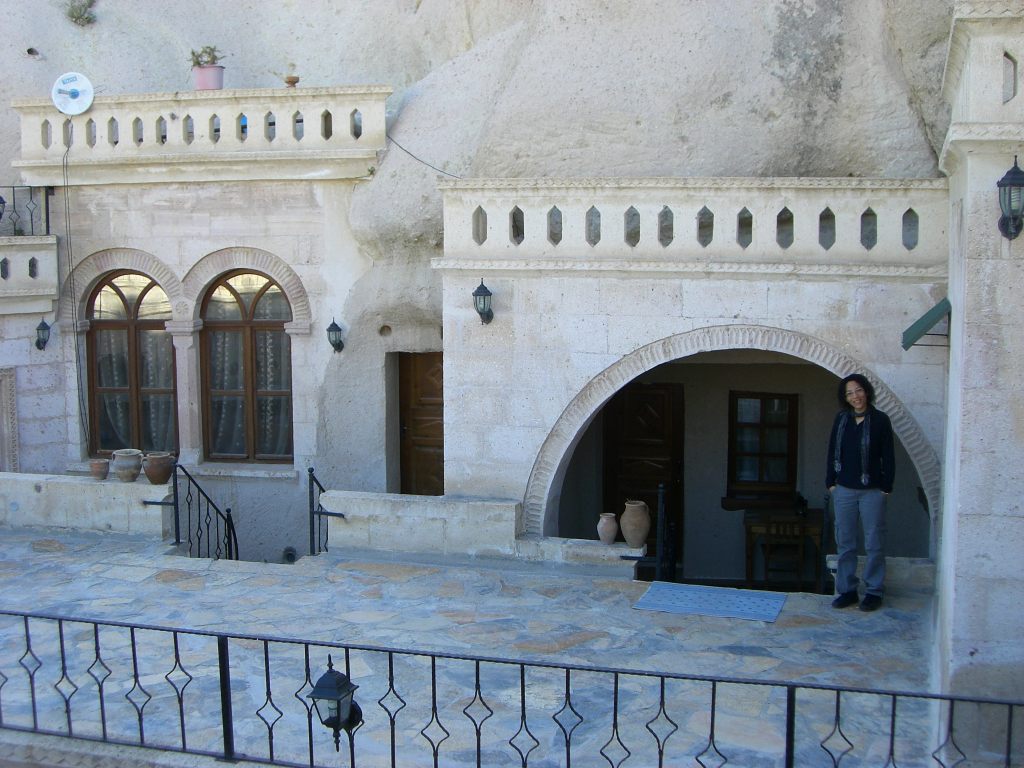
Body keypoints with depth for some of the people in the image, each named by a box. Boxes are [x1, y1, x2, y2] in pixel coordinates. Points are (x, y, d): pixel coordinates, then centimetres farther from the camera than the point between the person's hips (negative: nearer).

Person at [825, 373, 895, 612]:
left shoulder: (880, 420, -4)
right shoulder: (841, 419, 5)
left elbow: (888, 457, -3)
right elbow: (832, 451, 10)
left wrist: (886, 487, -6)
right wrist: (830, 482, 5)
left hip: (872, 491, -3)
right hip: (844, 490, 4)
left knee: (874, 543, 1)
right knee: (845, 543, 7)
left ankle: (874, 592, 10)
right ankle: (847, 590, 16)